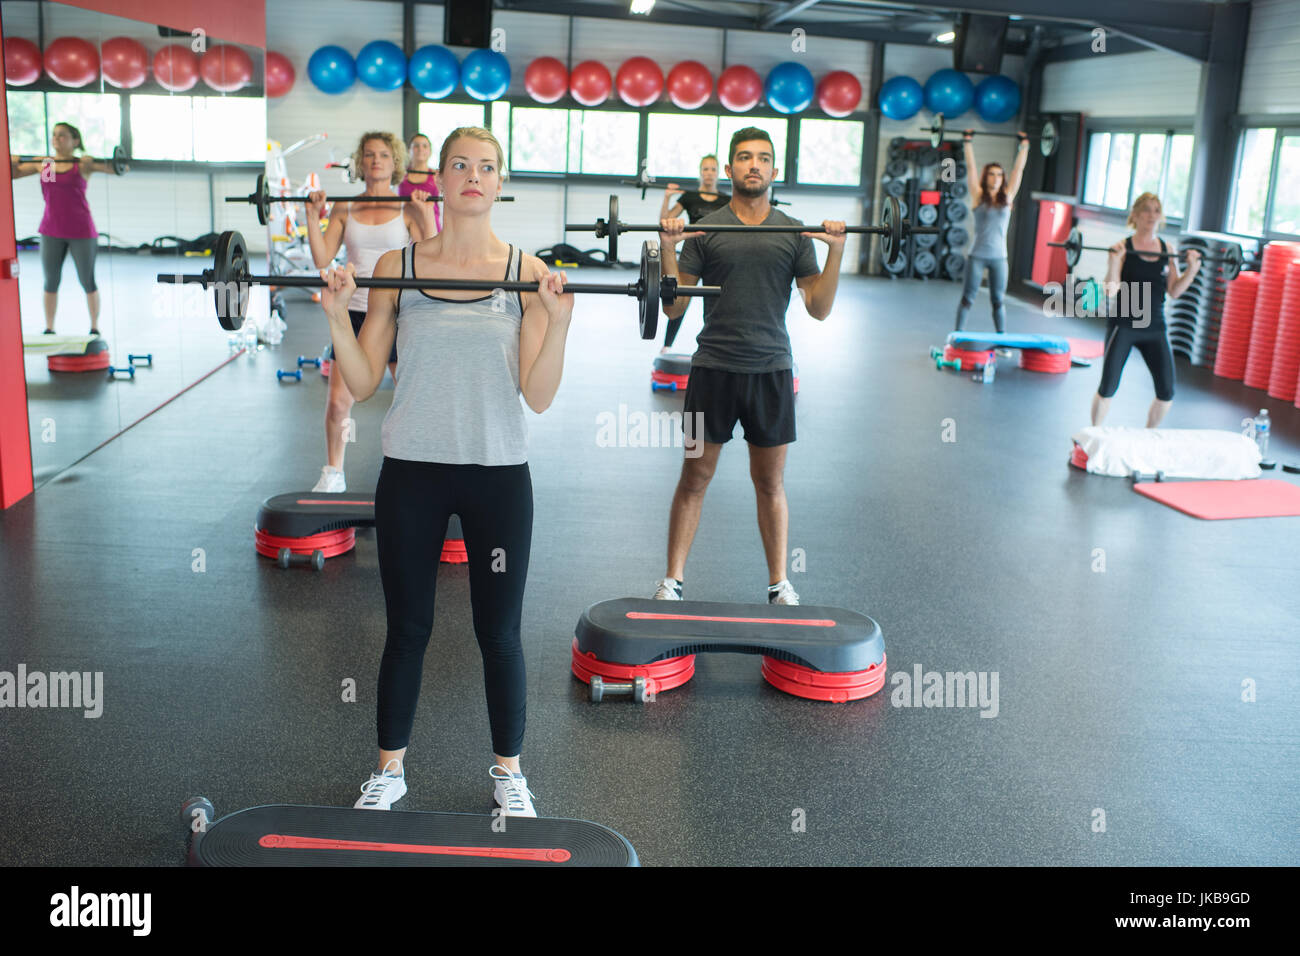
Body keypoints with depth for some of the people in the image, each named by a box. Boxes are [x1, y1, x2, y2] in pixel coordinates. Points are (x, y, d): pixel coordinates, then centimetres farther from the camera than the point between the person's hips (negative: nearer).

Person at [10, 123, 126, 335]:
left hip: (81, 232, -4)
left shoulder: (82, 164, -4)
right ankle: (49, 328, 17)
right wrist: (13, 163, -4)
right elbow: (13, 173, 17)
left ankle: (94, 328, 15)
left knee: (87, 281, 4)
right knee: (51, 282, 9)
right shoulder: (42, 163, 8)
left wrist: (92, 162, -28)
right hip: (51, 231, 4)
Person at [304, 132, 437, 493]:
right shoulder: (344, 208, 6)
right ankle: (333, 473, 20)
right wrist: (313, 215, -3)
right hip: (354, 312, 2)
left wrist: (426, 213, -15)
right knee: (338, 401, 1)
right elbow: (322, 260, 3)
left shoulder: (408, 208, 0)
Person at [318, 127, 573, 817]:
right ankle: (390, 767, 32)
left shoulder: (527, 275, -2)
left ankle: (508, 771, 29)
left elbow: (538, 396, -5)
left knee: (499, 633, 10)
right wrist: (338, 315, -13)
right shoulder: (396, 268, 0)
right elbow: (362, 384, 0)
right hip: (411, 471, 1)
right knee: (407, 629, 13)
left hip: (498, 473, 0)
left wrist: (557, 324, -18)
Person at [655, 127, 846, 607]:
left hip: (771, 369, 1)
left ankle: (779, 583, 21)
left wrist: (836, 251, -9)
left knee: (771, 482, 9)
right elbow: (673, 306, -1)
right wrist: (668, 248, -13)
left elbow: (819, 308, 2)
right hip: (713, 368, -1)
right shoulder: (705, 230, 2)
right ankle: (672, 581, 14)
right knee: (695, 478, 4)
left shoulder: (794, 233, 7)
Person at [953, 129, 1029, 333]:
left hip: (999, 257, 3)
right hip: (977, 256, -3)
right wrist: (967, 142, 1)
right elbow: (970, 167, -1)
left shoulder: (1007, 197, 7)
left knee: (998, 301, 9)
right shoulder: (978, 197, 0)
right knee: (967, 299, 3)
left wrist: (1024, 145, 16)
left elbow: (1018, 169, 12)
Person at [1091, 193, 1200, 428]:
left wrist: (1192, 269, -4)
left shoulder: (1167, 250, 7)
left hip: (1155, 327, 4)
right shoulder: (1122, 248, -6)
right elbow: (1111, 290, -14)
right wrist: (1115, 261, -26)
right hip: (1124, 325, -4)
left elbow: (1174, 291, 7)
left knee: (1166, 393, 2)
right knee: (1108, 388, -4)